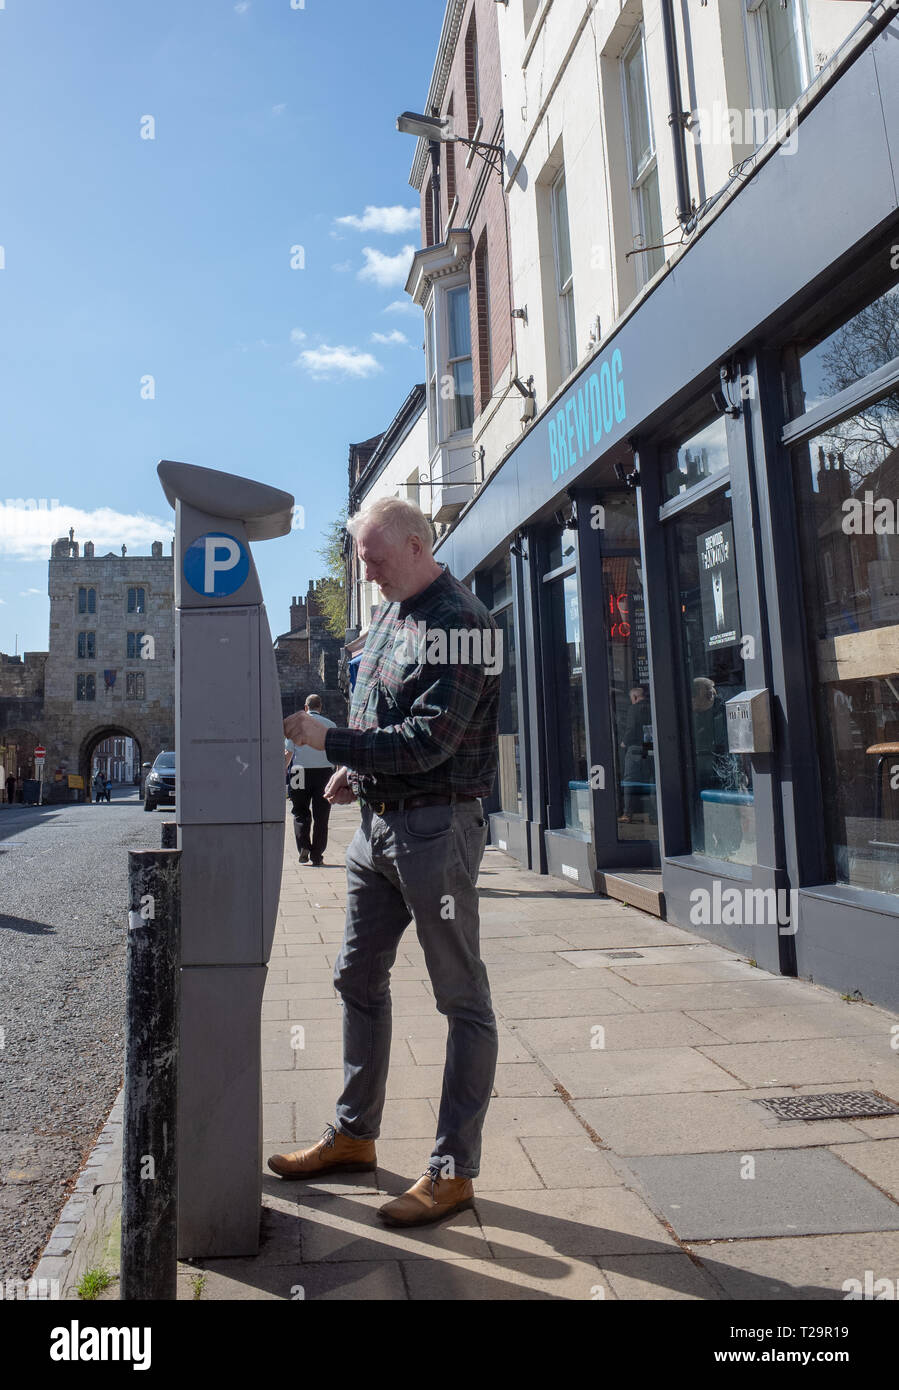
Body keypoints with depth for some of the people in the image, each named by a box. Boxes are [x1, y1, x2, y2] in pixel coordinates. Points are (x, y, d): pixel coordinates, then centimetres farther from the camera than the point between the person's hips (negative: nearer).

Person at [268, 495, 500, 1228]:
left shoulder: (462, 624, -14)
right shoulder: (386, 617, 13)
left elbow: (429, 741, -21)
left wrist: (327, 740, -19)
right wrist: (353, 769, 6)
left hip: (437, 827, -9)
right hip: (377, 820, 10)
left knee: (462, 996, 3)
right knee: (358, 979, 17)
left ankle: (454, 1169, 14)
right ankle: (354, 1133, 34)